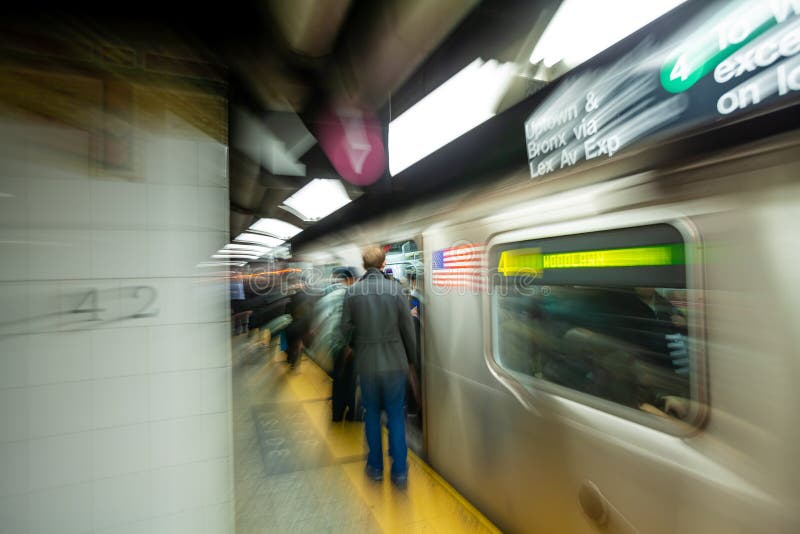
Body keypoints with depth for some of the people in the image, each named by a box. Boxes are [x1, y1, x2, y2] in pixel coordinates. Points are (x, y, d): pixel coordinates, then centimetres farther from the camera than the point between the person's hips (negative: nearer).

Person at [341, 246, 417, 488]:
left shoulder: (352, 291, -8)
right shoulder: (396, 288, -12)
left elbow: (346, 328, -3)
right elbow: (408, 327, -7)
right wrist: (411, 356, 8)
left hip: (366, 363, 1)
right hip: (395, 362, -1)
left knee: (372, 415, 20)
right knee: (396, 416, 15)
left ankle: (375, 467, 35)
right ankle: (400, 472, 27)